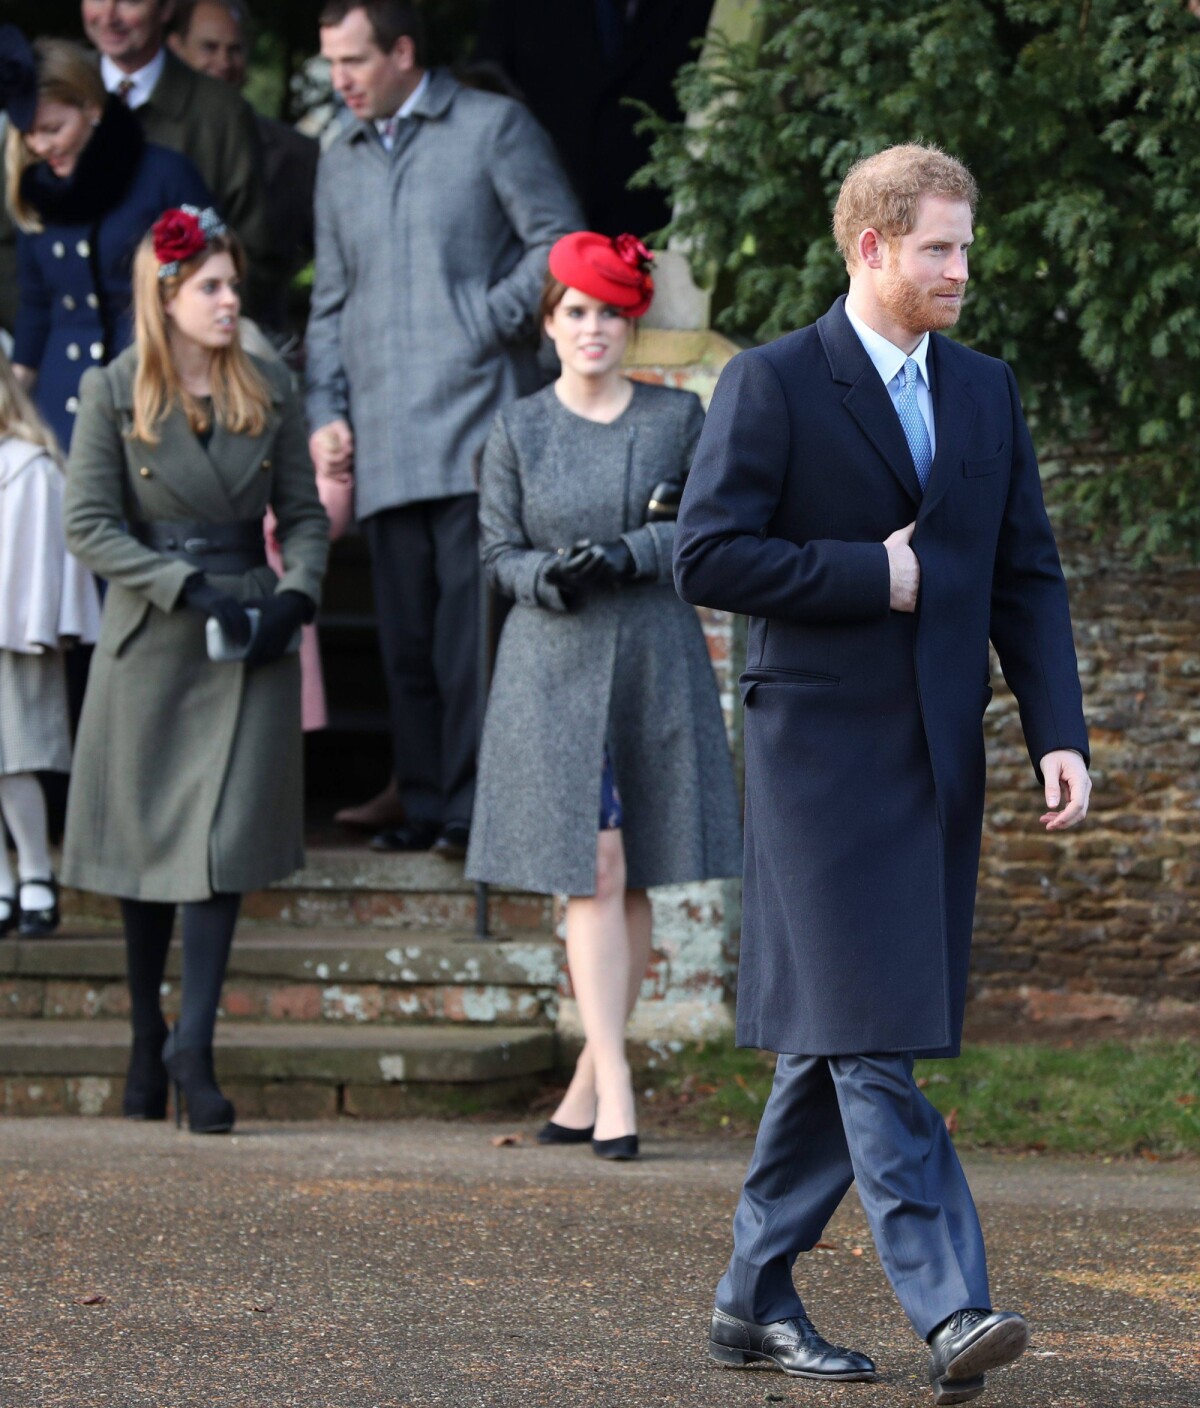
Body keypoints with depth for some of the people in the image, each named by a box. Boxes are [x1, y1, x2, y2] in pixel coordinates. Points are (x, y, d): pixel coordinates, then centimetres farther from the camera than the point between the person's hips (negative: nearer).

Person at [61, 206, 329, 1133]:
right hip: (152, 640, -1)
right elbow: (89, 525, -6)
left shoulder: (270, 392, 7)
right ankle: (148, 1045, 20)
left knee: (228, 838, -9)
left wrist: (296, 594, -8)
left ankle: (193, 1043, -11)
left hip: (255, 643, 1)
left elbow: (305, 515, 11)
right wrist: (191, 589, -15)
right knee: (148, 840, 6)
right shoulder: (114, 394, -1)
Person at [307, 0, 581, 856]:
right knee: (407, 634, 5)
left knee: (471, 623, -9)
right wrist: (326, 410, 10)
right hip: (385, 447, 5)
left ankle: (473, 807, -6)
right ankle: (424, 805, 10)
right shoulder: (341, 166, 21)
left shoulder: (494, 128, 4)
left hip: (477, 424, -5)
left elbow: (561, 246, -1)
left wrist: (486, 322, -10)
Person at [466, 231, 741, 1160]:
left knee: (634, 883, 5)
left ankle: (587, 1085, 16)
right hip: (555, 667, -1)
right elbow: (498, 554, 6)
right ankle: (614, 1094, -10)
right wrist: (552, 574, -15)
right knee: (594, 873, -9)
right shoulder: (519, 430, 4)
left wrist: (631, 554, -13)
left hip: (658, 664, 1)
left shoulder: (679, 417, 5)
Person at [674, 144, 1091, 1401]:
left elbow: (1028, 578, 12)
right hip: (819, 749, -6)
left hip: (935, 760, 6)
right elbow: (706, 556, -12)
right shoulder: (772, 385, -5)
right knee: (869, 1039, -11)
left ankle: (757, 1297, 19)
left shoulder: (985, 392, 14)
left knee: (840, 1039, 10)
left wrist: (1059, 733, 1)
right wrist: (874, 576, -13)